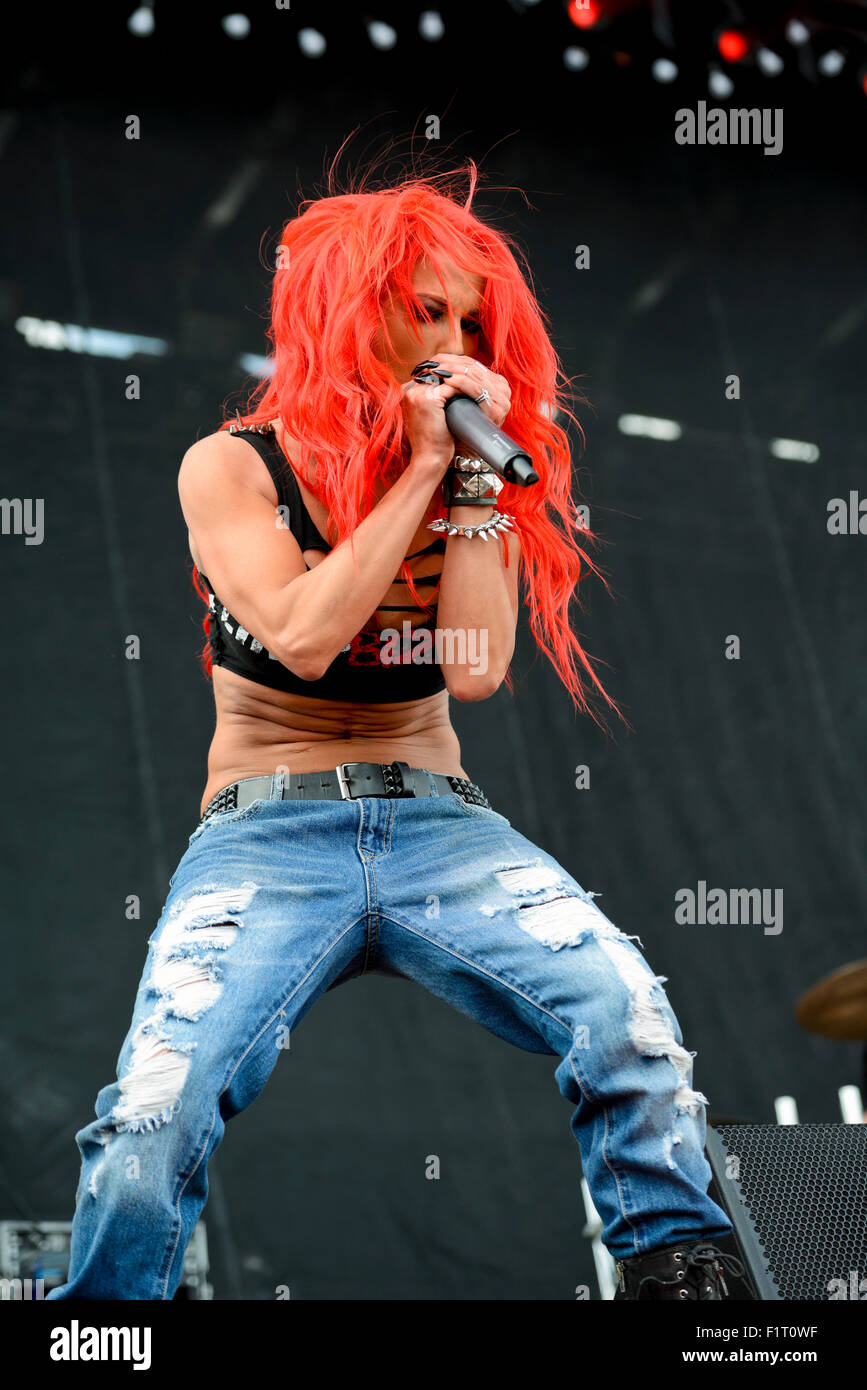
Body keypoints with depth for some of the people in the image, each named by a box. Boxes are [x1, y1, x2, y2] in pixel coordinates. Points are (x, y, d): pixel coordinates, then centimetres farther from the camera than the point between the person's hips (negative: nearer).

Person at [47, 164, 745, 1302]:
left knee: (634, 1022, -26)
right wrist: (420, 472, -8)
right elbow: (303, 637, -13)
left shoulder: (474, 480, 13)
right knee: (156, 1112, -27)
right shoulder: (232, 468, 4)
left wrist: (472, 474, -3)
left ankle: (677, 1267, -9)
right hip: (268, 833, -2)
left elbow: (477, 670, -1)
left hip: (438, 823, 3)